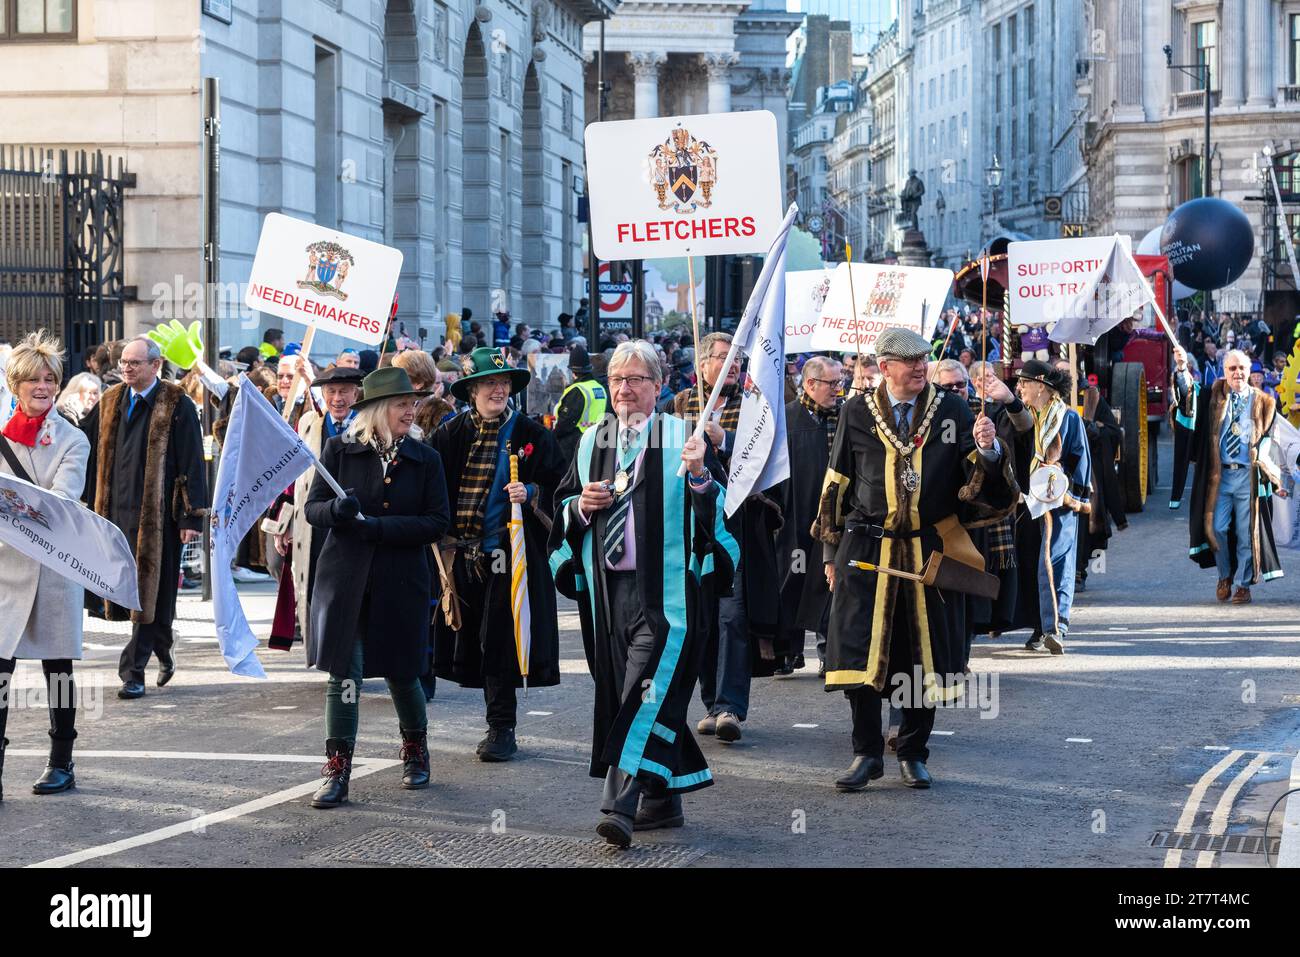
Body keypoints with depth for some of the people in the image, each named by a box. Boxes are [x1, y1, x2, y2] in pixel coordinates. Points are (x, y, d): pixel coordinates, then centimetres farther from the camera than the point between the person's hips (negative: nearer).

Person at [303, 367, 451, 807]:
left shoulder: (425, 459, 2)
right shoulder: (339, 450, 2)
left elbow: (437, 523, -4)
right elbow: (313, 508, 1)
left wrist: (379, 526, -16)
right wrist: (337, 509, -23)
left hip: (401, 582, 1)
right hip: (345, 578, -1)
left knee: (401, 672, 10)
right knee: (343, 672, -5)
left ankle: (415, 751, 35)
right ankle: (337, 772, -1)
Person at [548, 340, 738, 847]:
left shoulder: (682, 438, -1)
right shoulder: (593, 442, 14)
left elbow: (716, 511, -6)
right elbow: (563, 508, 21)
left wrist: (699, 476, -25)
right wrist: (582, 506, -1)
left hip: (665, 591, -6)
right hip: (607, 589, 6)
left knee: (648, 690, -14)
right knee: (621, 689, 9)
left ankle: (621, 805, -20)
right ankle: (662, 800, 21)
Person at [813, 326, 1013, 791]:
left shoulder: (951, 411, 5)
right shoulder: (858, 413, 4)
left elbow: (978, 482, 2)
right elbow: (837, 485, 10)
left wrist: (987, 450, -20)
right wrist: (831, 552, 9)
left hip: (930, 550, 1)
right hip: (867, 548, -1)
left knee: (925, 658, 6)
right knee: (860, 652, -6)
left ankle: (912, 753, 20)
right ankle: (867, 753, 7)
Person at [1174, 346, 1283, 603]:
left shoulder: (1263, 403, 6)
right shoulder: (1214, 395, 7)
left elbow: (1268, 436, 6)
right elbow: (1188, 393, -9)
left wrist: (1261, 454, -13)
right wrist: (1181, 368, -25)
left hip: (1249, 476, -1)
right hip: (1219, 474, 1)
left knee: (1246, 532, 1)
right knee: (1217, 527, 0)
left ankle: (1243, 584, 12)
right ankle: (1225, 576, 22)